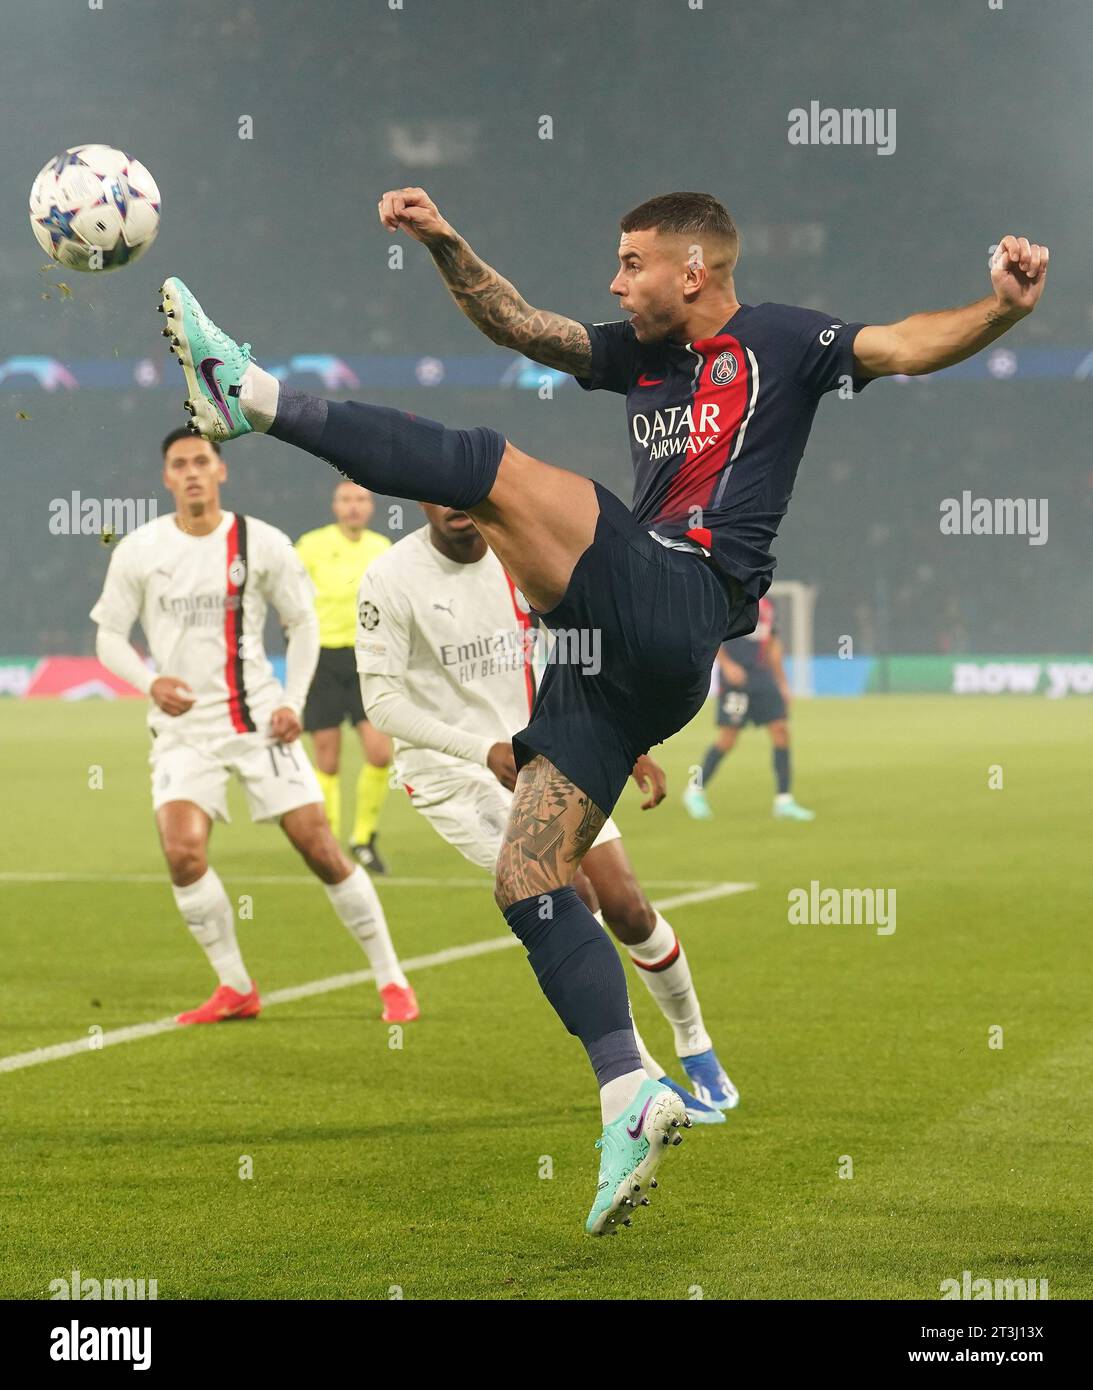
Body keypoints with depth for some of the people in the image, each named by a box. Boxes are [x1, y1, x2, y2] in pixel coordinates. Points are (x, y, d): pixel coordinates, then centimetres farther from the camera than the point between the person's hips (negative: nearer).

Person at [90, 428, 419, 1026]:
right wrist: (151, 682, -17)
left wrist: (293, 701, -4)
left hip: (258, 720, 0)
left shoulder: (262, 544, -3)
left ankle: (391, 981, 8)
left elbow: (303, 621, 8)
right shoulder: (138, 551, -2)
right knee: (182, 853, -20)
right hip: (184, 727, 0)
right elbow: (109, 637, 3)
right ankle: (235, 988, -2)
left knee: (319, 847, -5)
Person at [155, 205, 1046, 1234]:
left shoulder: (779, 343, 4)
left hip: (683, 606, -9)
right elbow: (521, 326, 26)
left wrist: (1000, 309, -27)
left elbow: (904, 346, -9)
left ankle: (251, 396, -16)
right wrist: (445, 244, 12)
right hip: (620, 648, 9)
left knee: (493, 471, -20)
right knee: (528, 879, 2)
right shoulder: (642, 354, 25)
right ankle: (629, 1101, -3)